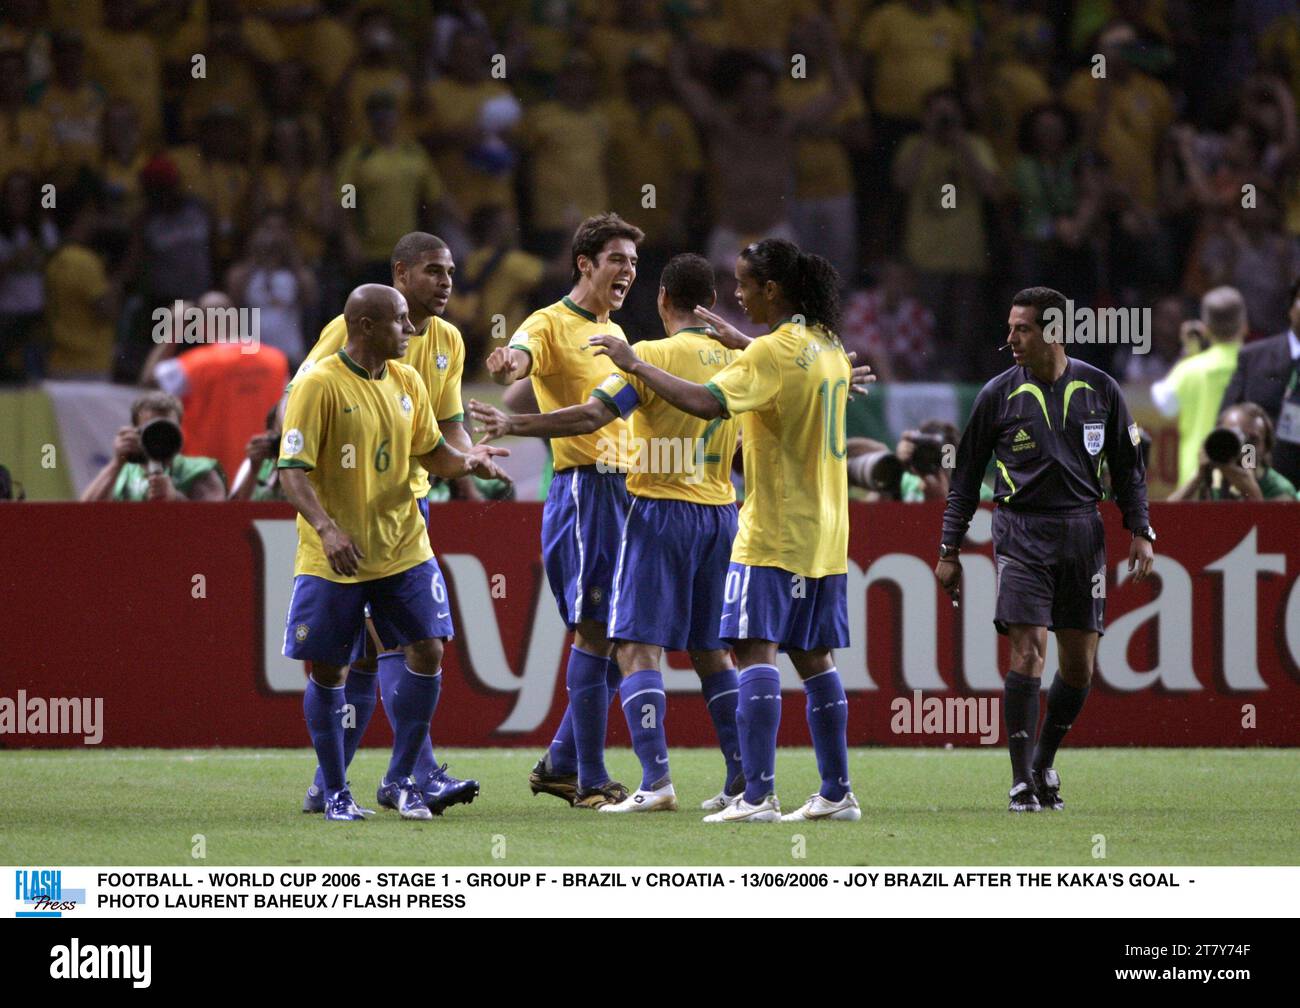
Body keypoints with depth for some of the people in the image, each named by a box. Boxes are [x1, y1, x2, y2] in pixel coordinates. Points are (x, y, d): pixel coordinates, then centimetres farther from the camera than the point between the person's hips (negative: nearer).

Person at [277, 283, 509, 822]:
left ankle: (400, 782, 9)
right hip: (333, 557, -5)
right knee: (327, 672, -1)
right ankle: (335, 792, 14)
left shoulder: (407, 382, 7)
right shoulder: (320, 384, -13)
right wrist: (326, 528, -32)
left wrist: (467, 461, -4)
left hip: (402, 550, 5)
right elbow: (293, 471, -17)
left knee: (427, 652, -5)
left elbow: (431, 451, 18)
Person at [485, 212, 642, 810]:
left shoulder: (614, 333, 19)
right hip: (584, 487, -8)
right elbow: (521, 356, -30)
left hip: (625, 487, 8)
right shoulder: (553, 324, -7)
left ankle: (560, 764, 18)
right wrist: (507, 365, -52)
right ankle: (590, 782, -5)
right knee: (595, 632, -9)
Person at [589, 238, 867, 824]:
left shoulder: (773, 353, -16)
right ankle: (837, 792, 13)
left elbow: (707, 403, -28)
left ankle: (758, 796, -19)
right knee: (814, 658, 13)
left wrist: (635, 365, -20)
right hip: (825, 534, 9)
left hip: (774, 531, -9)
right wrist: (739, 341, 33)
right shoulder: (828, 346, 11)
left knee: (755, 649, -11)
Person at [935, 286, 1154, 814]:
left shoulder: (1100, 390, 4)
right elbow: (966, 473, 7)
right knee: (1027, 651, -13)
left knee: (1080, 665, 3)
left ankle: (1044, 764, 23)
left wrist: (1140, 532, 2)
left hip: (1082, 531, 2)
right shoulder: (999, 394, 1)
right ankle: (1022, 781, -8)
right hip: (1021, 529, -2)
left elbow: (1127, 466, 12)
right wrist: (949, 550, 4)